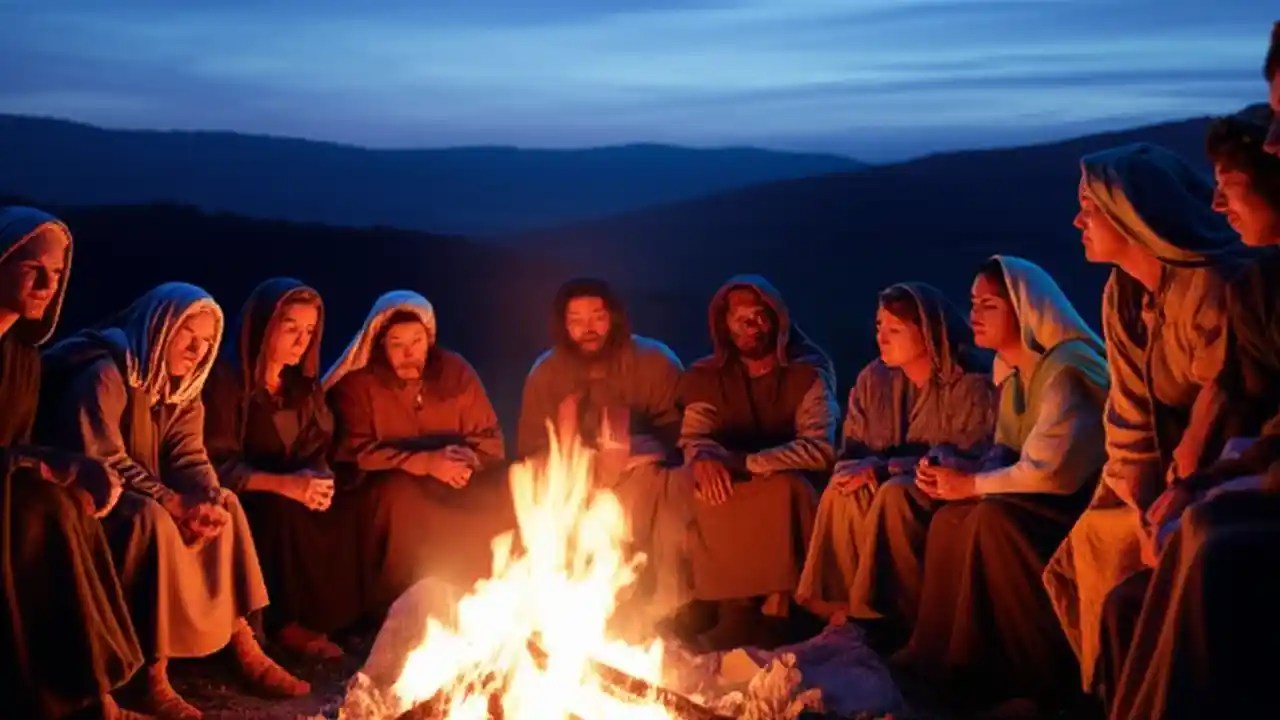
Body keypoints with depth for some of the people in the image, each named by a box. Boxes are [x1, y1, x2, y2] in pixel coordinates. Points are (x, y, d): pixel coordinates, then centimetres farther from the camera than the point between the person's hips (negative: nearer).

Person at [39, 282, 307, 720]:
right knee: (152, 519, -35)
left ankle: (244, 648, -8)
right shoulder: (104, 374, -18)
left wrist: (209, 501, -22)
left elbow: (189, 458, 0)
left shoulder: (180, 388, 10)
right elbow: (100, 462, -25)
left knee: (226, 506, -7)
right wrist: (172, 502, -30)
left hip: (139, 500, 9)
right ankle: (151, 675, -32)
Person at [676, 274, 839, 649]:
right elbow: (692, 437, -4)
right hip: (731, 494, 3)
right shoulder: (705, 376, 6)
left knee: (785, 488, -36)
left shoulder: (807, 373, -5)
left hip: (788, 495, -3)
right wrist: (703, 458, -30)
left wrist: (747, 463, -26)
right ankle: (736, 607, -21)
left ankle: (774, 608, -23)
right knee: (705, 494, -30)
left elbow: (820, 449, -17)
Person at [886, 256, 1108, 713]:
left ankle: (1037, 675, -18)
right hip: (1046, 500, 9)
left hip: (1086, 501, -9)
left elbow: (1048, 470, -28)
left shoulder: (1064, 370, -21)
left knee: (994, 519, -28)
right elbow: (1006, 455, 11)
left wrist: (972, 485, -16)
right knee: (950, 518, -6)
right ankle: (942, 660, -1)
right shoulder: (1013, 371, 9)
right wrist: (962, 475, -11)